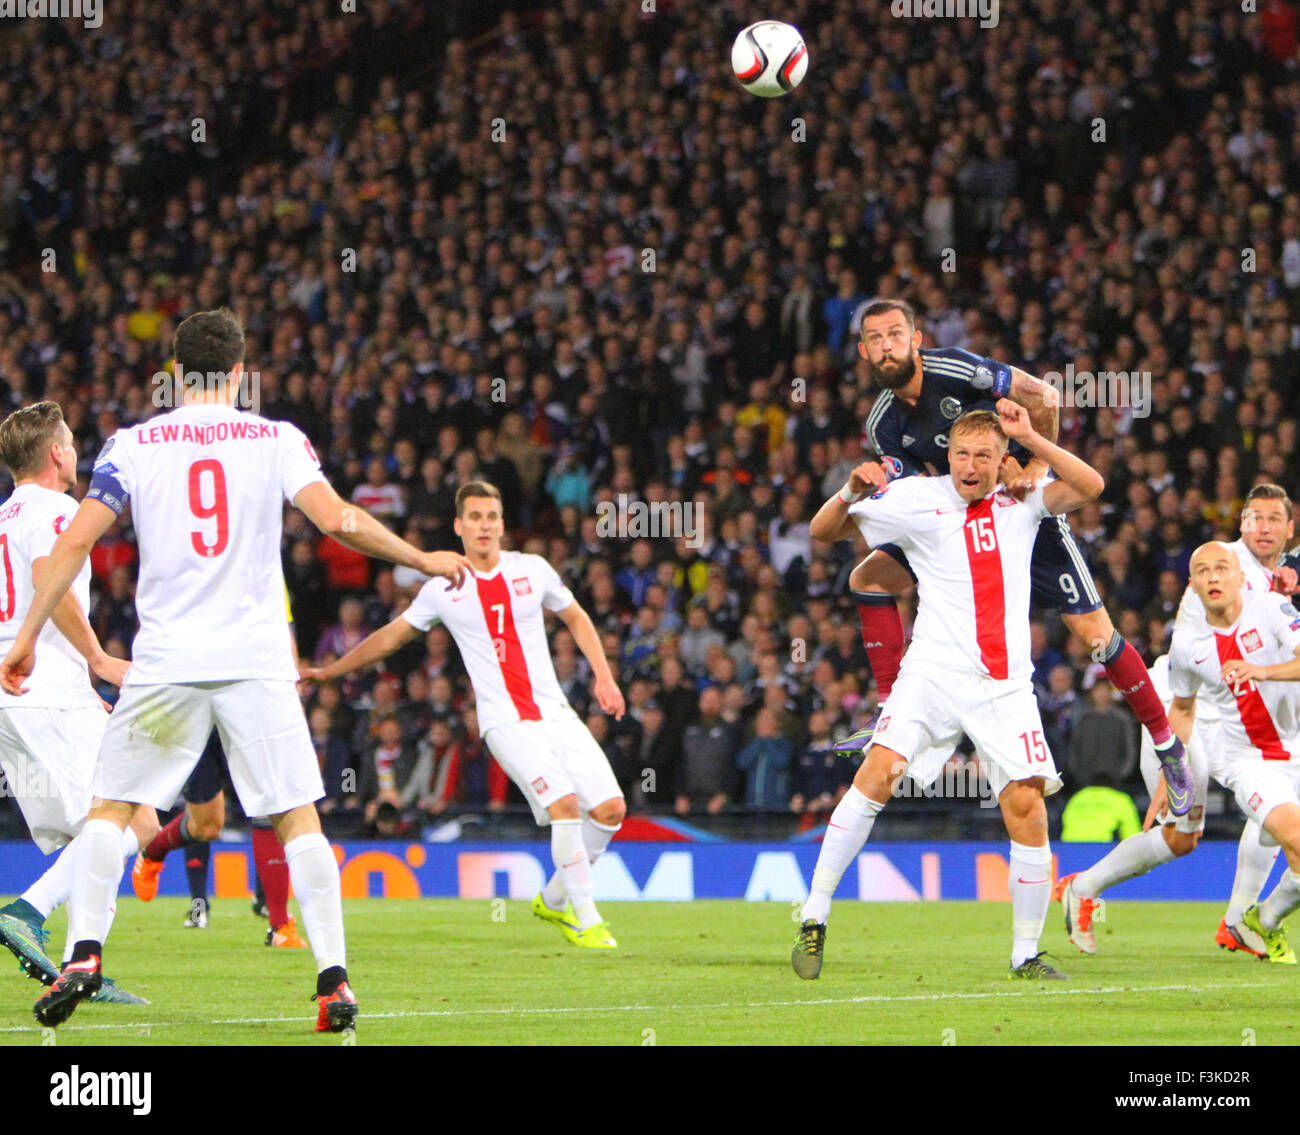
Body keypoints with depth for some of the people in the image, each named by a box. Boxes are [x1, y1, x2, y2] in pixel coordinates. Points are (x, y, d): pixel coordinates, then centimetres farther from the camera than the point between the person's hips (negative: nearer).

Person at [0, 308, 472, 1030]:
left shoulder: (132, 445, 4)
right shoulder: (276, 440, 3)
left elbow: (76, 542, -1)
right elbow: (336, 519, -8)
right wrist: (423, 559, 5)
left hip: (165, 662, 0)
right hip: (257, 660, 0)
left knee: (111, 808, 11)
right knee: (298, 817, 5)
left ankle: (84, 954, -5)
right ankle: (334, 977, -2)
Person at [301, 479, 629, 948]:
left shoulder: (533, 570, 7)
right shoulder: (442, 589, 2)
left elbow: (576, 619, 22)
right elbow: (391, 636, 16)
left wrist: (604, 677, 10)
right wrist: (327, 672, 18)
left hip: (555, 711, 4)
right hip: (505, 721, -4)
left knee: (610, 809, -6)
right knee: (564, 804, -24)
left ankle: (554, 900, 16)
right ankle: (586, 919, -15)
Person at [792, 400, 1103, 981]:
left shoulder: (1021, 502, 11)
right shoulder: (918, 499, 4)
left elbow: (1090, 486, -3)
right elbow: (823, 531, 10)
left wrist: (1029, 437, -7)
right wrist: (850, 493, -11)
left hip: (1006, 686, 2)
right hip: (934, 672, -2)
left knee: (1027, 807, -8)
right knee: (879, 771, -20)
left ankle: (1026, 953, 6)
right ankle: (814, 918, -13)